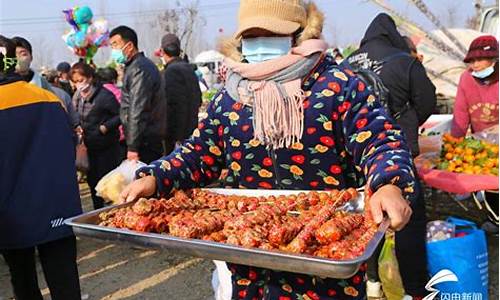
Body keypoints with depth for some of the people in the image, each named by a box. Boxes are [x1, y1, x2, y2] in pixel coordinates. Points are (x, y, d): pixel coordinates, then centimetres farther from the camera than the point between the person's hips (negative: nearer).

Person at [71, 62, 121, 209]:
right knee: (92, 179, 16)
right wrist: (77, 127, -1)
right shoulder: (78, 97, 4)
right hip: (90, 145, 7)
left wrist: (106, 127, -22)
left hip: (107, 146, -7)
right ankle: (98, 210, 31)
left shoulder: (104, 95, -17)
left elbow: (120, 115, -15)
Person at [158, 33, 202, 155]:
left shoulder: (171, 71, -15)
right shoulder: (189, 68, 12)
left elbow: (175, 105, -21)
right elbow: (198, 100, 18)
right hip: (192, 130, 9)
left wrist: (176, 138, -19)